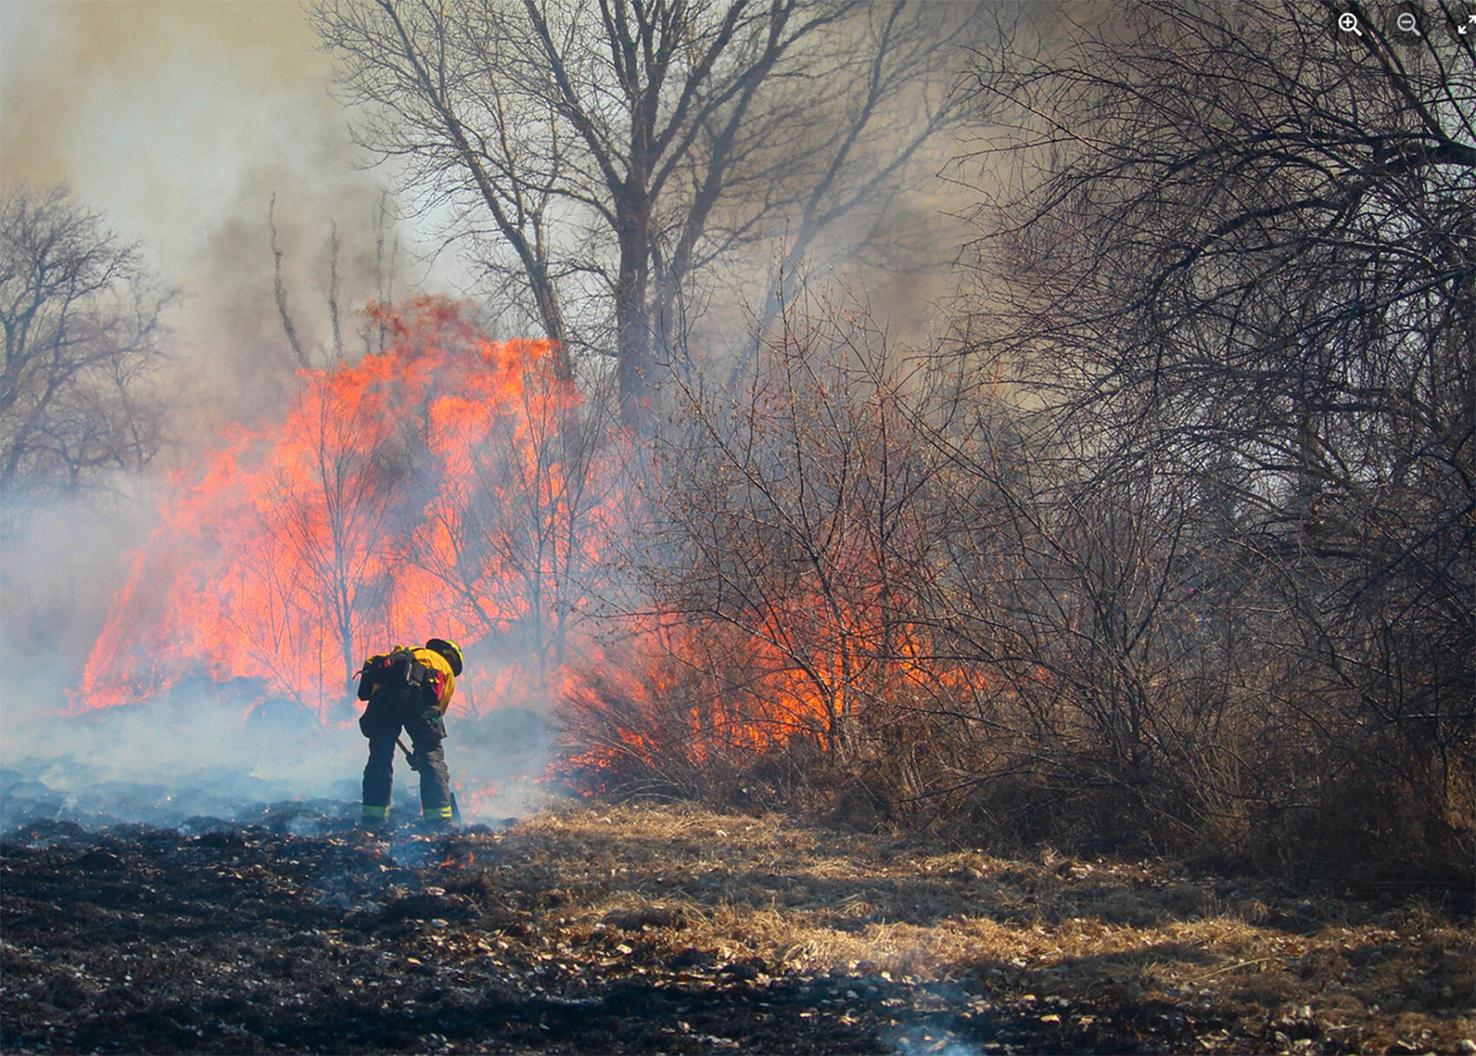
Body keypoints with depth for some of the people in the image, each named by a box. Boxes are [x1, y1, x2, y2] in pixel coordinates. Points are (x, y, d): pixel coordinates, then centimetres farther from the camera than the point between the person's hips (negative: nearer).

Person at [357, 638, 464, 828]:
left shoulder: (402, 651, 43)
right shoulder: (446, 670, 33)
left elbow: (370, 663, 26)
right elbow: (438, 712, 28)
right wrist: (420, 750, 34)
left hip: (382, 691, 3)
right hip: (417, 694, -3)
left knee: (379, 757, 12)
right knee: (431, 757, 6)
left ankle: (372, 818, 11)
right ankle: (439, 819, 2)